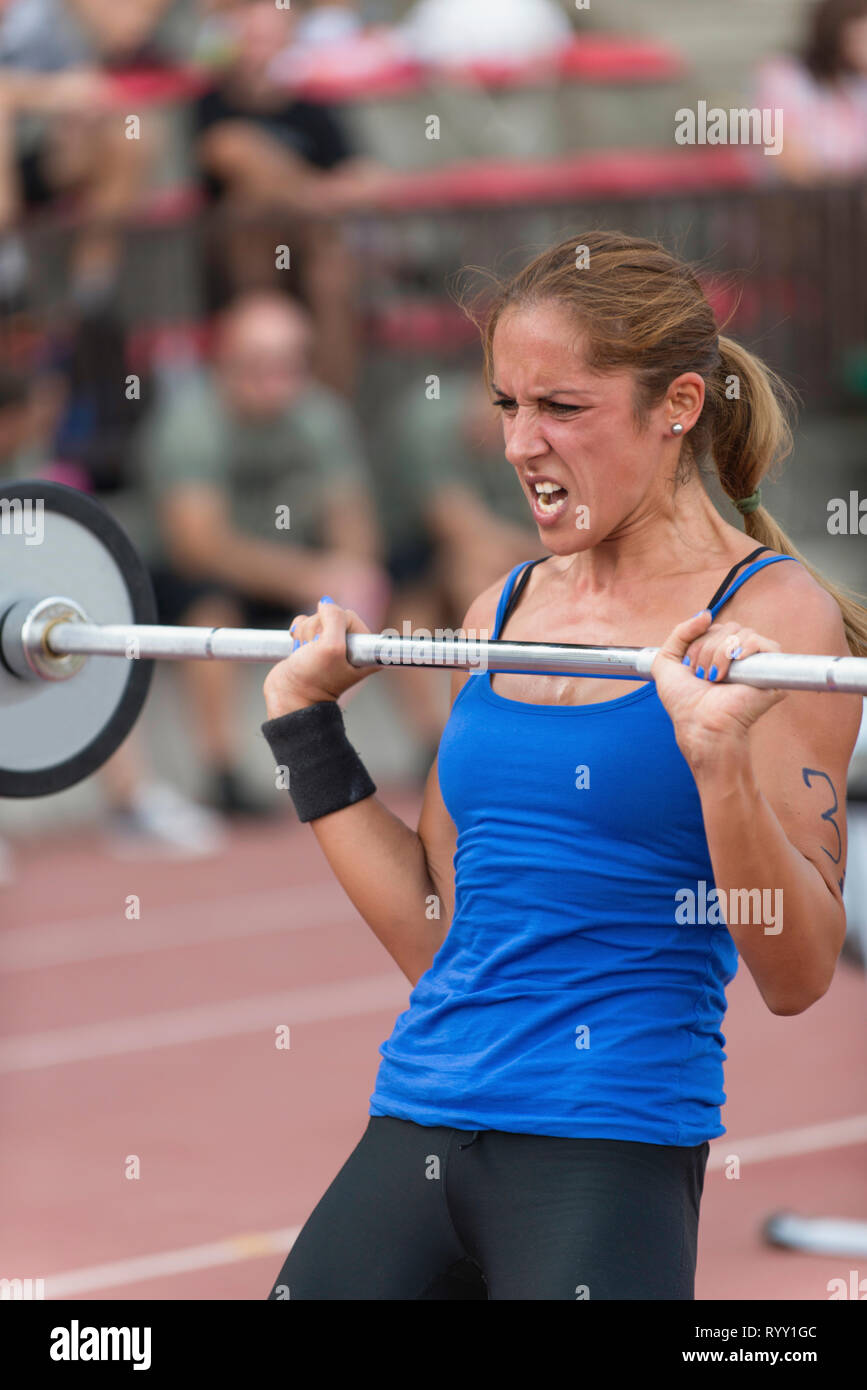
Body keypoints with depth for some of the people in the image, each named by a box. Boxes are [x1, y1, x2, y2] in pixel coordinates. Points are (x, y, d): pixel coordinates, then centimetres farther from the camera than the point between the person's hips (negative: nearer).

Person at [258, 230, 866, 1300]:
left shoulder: (770, 617, -5)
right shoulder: (504, 610, 12)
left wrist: (721, 758, -22)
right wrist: (306, 718, 14)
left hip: (604, 1149, -6)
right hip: (414, 1132, 6)